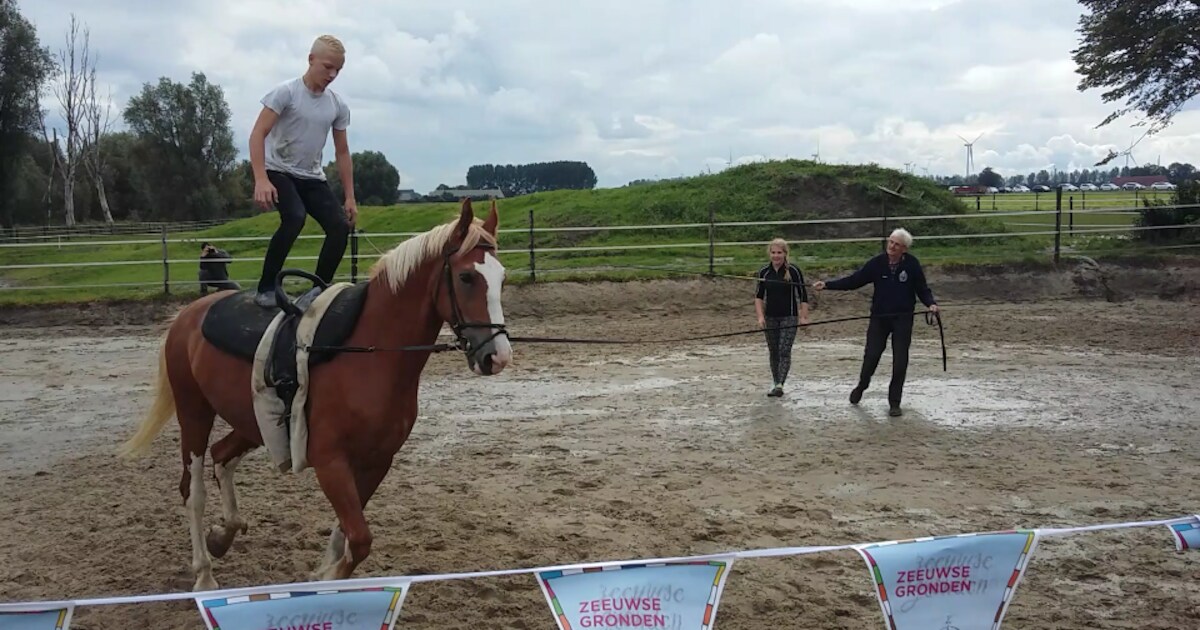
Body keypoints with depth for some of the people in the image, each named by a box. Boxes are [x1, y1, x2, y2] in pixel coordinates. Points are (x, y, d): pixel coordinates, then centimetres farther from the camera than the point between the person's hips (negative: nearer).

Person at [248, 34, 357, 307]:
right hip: (279, 172, -5)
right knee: (294, 217, -31)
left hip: (312, 178, 6)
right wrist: (261, 180, -27)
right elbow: (258, 135, -16)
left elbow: (342, 152, 10)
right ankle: (265, 288, -19)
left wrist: (350, 197, 6)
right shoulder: (286, 92, -12)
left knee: (340, 226, -12)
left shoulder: (338, 105, 3)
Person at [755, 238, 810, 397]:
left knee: (784, 351, -12)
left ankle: (780, 385, -17)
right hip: (770, 317, 4)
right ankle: (775, 382, 21)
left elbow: (803, 295, -4)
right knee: (773, 351, 10)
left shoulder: (793, 271, -8)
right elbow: (759, 296, 8)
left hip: (789, 316, -4)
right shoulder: (764, 271, 2)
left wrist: (804, 317, -7)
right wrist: (760, 316, -1)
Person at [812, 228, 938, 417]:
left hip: (903, 318, -1)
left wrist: (931, 303, -19)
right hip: (879, 317, 1)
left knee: (900, 361, -1)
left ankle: (894, 403, 11)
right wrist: (827, 285, -9)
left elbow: (922, 289, 1)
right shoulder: (877, 262, -4)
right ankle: (861, 386, 31)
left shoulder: (912, 264, -6)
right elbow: (854, 280, -2)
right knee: (871, 355, 1)